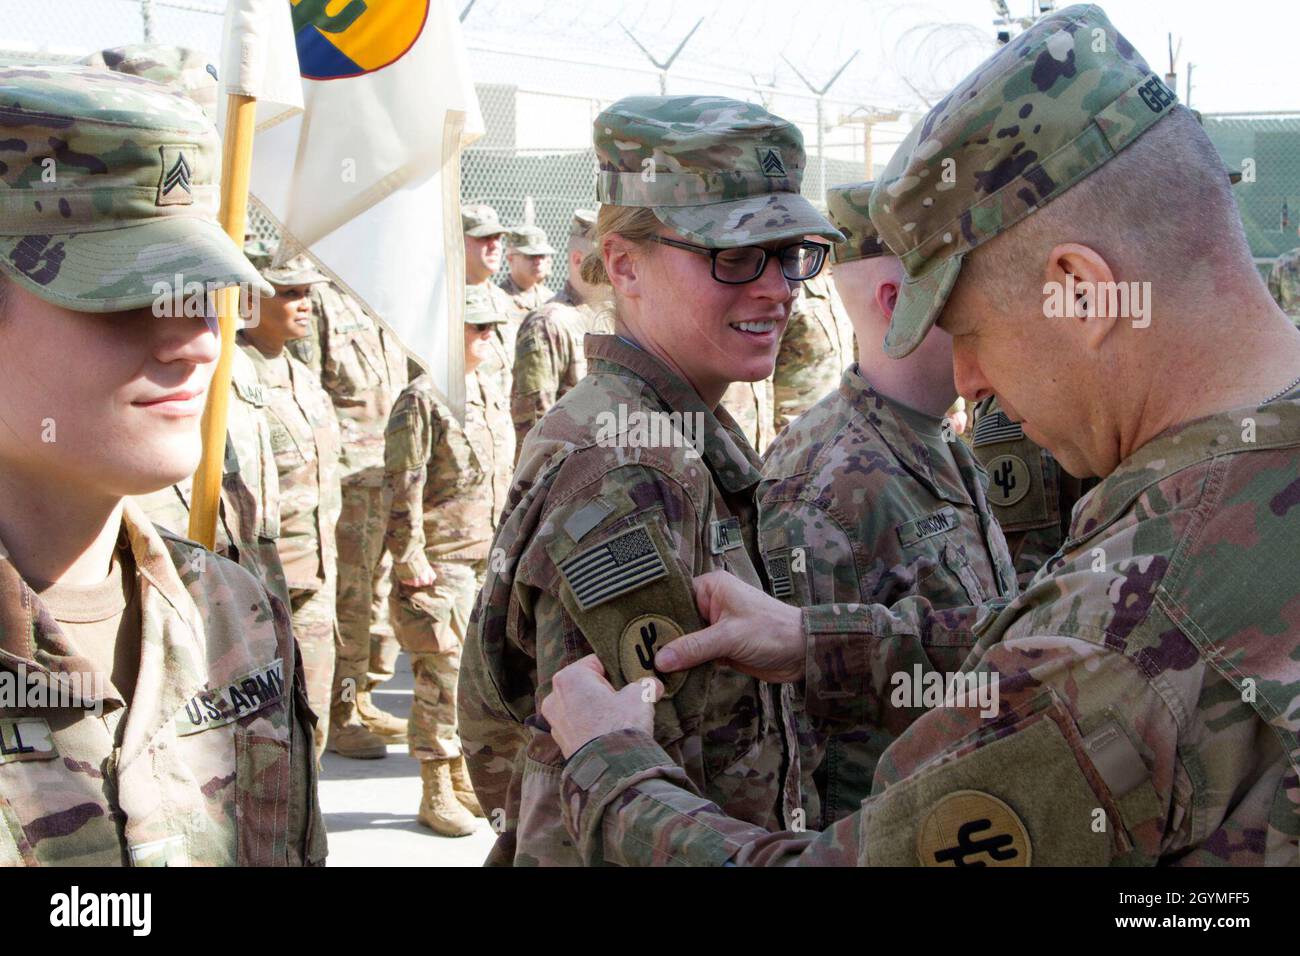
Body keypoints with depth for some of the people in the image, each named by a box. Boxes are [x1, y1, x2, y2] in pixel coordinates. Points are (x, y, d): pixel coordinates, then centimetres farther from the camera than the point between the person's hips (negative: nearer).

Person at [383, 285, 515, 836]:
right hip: (442, 563, -7)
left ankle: (464, 779, 25)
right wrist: (412, 563, -15)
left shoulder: (490, 395, 13)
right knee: (442, 676, -2)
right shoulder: (422, 400, -11)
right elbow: (403, 490, -13)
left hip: (493, 560, 8)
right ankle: (437, 795, 9)